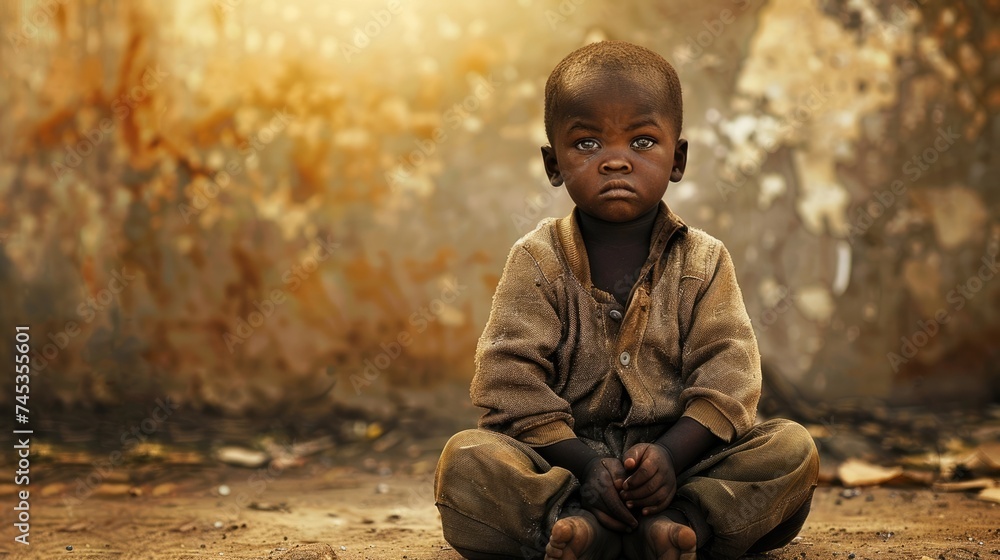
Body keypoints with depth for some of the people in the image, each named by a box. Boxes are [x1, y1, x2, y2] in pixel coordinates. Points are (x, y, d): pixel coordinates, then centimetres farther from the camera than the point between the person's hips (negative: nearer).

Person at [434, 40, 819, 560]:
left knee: (792, 448, -20)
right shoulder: (536, 259, 0)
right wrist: (585, 464, -21)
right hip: (563, 455, -1)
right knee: (465, 458, -26)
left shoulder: (704, 261, 3)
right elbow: (509, 377, -9)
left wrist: (671, 454, -24)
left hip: (676, 454, 2)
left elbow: (728, 371, -6)